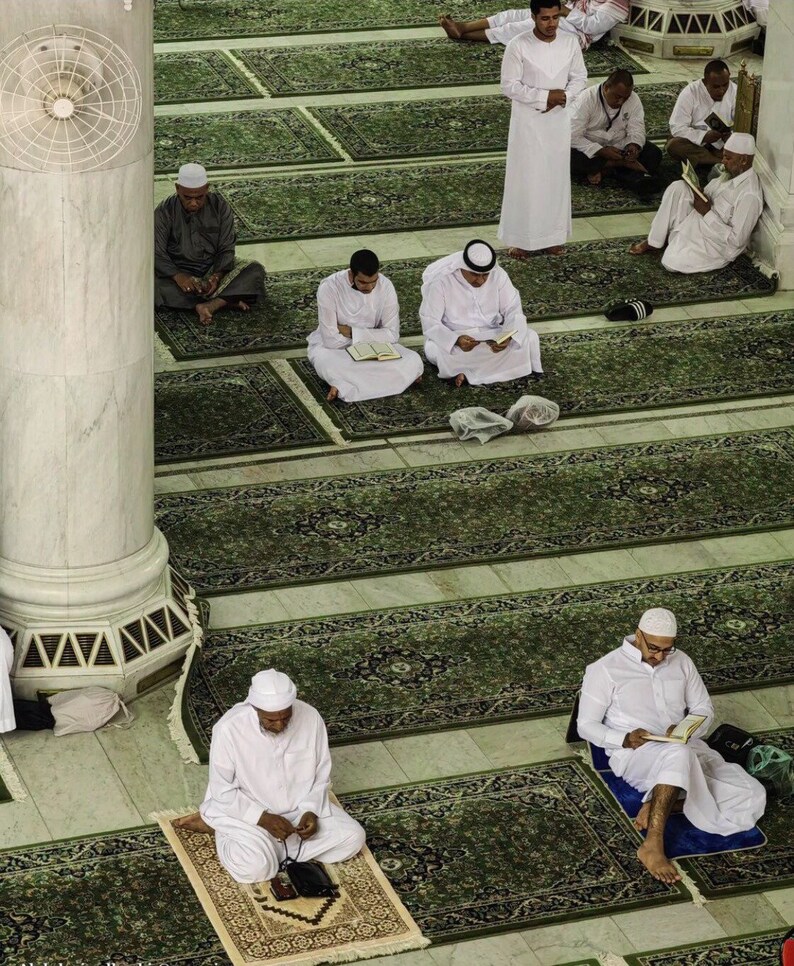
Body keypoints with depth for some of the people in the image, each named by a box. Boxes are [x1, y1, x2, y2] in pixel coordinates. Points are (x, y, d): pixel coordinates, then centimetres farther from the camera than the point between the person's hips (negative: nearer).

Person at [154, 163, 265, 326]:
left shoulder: (220, 207, -6)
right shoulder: (165, 211, -10)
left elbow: (226, 250, -6)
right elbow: (157, 253, -14)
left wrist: (217, 276, -26)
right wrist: (178, 277, -32)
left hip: (215, 270, 2)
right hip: (180, 271, -1)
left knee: (256, 271, -22)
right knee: (155, 286, -35)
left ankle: (210, 305, -38)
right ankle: (227, 300, -32)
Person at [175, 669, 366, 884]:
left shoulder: (310, 718, -17)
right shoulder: (229, 729, -26)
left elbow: (321, 776, -3)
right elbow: (223, 792, -17)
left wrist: (311, 811, -19)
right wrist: (263, 818, -26)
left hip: (298, 810, 5)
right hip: (246, 812, -5)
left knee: (353, 838, -12)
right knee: (256, 867, -31)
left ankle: (270, 845, -2)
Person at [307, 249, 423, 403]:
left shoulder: (385, 286, -14)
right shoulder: (329, 288, -24)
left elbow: (392, 334, -12)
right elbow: (331, 340, -23)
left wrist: (352, 332, -19)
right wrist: (369, 336, -15)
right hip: (336, 347, -3)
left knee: (414, 362, -25)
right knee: (326, 363, -41)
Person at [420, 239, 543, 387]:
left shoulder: (498, 274, -10)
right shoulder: (441, 281, -18)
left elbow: (513, 310, -7)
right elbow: (430, 322, -18)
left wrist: (508, 336, -29)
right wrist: (456, 340, -36)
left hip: (492, 335, 3)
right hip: (454, 336, -3)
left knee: (530, 338, -19)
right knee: (434, 349, -35)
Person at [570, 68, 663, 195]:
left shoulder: (633, 99, -6)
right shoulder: (586, 99, -19)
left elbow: (636, 130, -8)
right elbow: (574, 137, -24)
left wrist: (633, 145, -32)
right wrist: (602, 151, -33)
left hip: (619, 148, 3)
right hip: (591, 150, -3)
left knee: (654, 154, -18)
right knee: (571, 159, -36)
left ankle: (606, 170, -26)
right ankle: (622, 164, -24)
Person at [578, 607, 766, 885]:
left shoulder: (681, 662, 14)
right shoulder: (605, 669, -1)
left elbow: (704, 710, 18)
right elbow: (586, 726, -1)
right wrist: (624, 740, -20)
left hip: (685, 748, 6)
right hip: (635, 755, -6)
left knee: (752, 797, -18)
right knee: (678, 756, -44)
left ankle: (659, 802, -17)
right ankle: (652, 846, -43)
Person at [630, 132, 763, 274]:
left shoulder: (750, 195, -27)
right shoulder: (731, 173, 1)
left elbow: (737, 239, -27)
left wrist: (707, 212, -24)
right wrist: (698, 192, -6)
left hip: (718, 245, -8)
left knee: (671, 262, -28)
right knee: (678, 187, -11)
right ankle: (653, 242, -2)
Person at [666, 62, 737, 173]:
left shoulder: (734, 91, -9)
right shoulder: (690, 93, -16)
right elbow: (676, 128, -20)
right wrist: (704, 136, -32)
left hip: (722, 145, 1)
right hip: (695, 144, -1)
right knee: (673, 145, -33)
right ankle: (722, 163, -27)